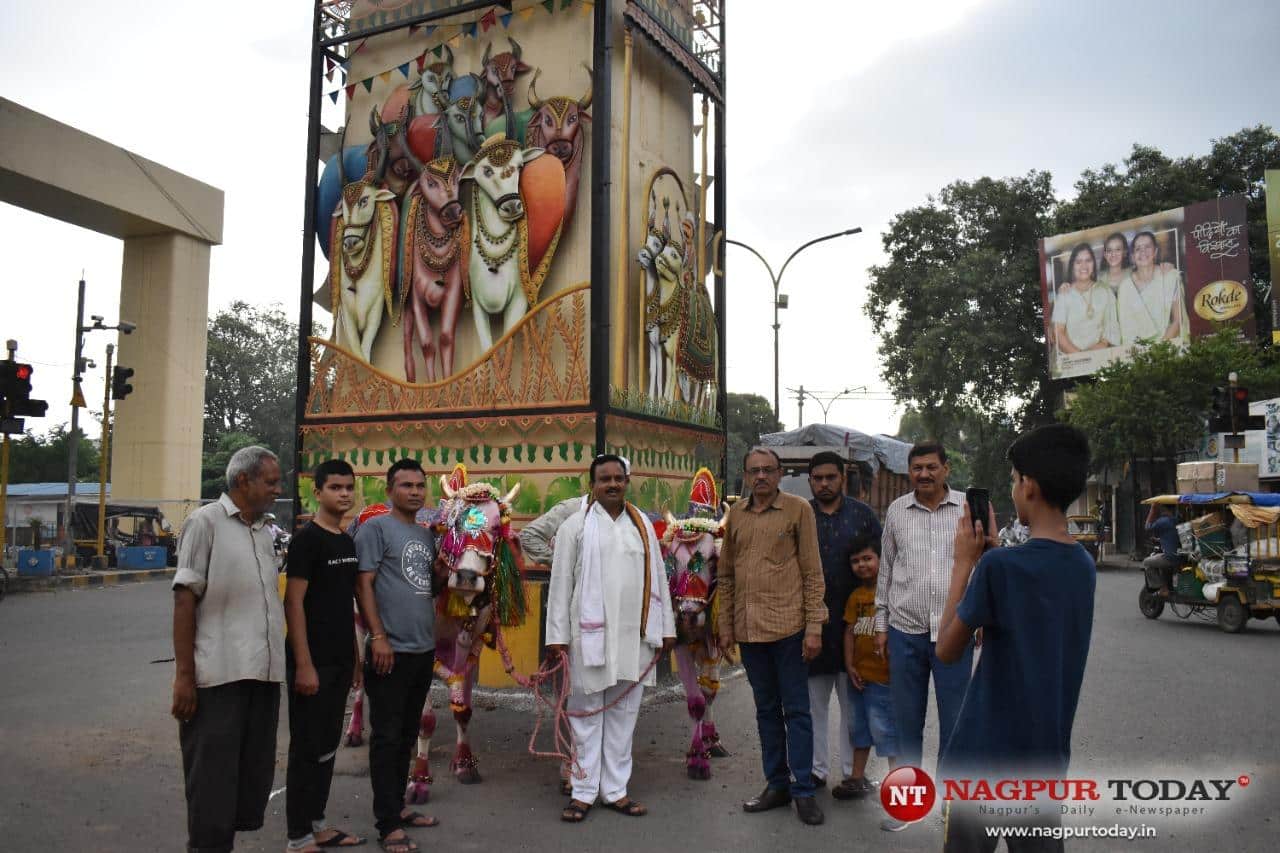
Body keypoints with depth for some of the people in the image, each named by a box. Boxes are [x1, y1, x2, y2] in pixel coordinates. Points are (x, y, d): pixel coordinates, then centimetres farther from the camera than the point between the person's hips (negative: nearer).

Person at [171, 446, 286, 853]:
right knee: (213, 781, 1)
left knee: (254, 775, 13)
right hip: (218, 676, -7)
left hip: (263, 674, 7)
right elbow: (184, 599, -9)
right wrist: (184, 675, -14)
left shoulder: (263, 531, 15)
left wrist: (279, 663, 15)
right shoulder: (206, 522, -5)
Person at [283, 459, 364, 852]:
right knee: (307, 747, 0)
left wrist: (355, 656, 16)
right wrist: (303, 664, -20)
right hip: (313, 661, -8)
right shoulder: (307, 539, -12)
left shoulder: (347, 541, 11)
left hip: (341, 660, 8)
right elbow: (293, 603, -16)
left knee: (328, 745, 15)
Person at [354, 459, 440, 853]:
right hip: (392, 649, -7)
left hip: (424, 649, 7)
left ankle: (398, 805, 28)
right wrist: (378, 636, -17)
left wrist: (434, 635, 9)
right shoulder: (375, 527, -7)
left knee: (407, 735, 16)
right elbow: (364, 584, -12)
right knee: (387, 737, 0)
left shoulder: (427, 533, 13)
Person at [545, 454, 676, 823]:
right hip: (590, 633, -3)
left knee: (623, 713, 10)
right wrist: (557, 635, -6)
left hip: (635, 635, 4)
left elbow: (658, 578, 12)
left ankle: (615, 789, 22)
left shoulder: (643, 525, 11)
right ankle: (583, 791, 16)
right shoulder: (576, 525, -1)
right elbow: (560, 583, -2)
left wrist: (666, 627, 10)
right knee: (587, 713, 5)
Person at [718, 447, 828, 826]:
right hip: (748, 628, 5)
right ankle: (777, 784, 25)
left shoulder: (799, 509, -3)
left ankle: (803, 790, 12)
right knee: (766, 709, 14)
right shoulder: (736, 514, 9)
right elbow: (725, 575, 13)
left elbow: (812, 572, -5)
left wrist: (814, 626, -10)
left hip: (787, 626, -4)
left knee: (796, 709, 3)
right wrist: (726, 626, 9)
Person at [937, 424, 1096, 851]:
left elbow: (948, 650, -10)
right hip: (1048, 756, 6)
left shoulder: (999, 565, -21)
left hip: (987, 757, -6)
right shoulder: (1084, 566, 2)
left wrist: (964, 563, -6)